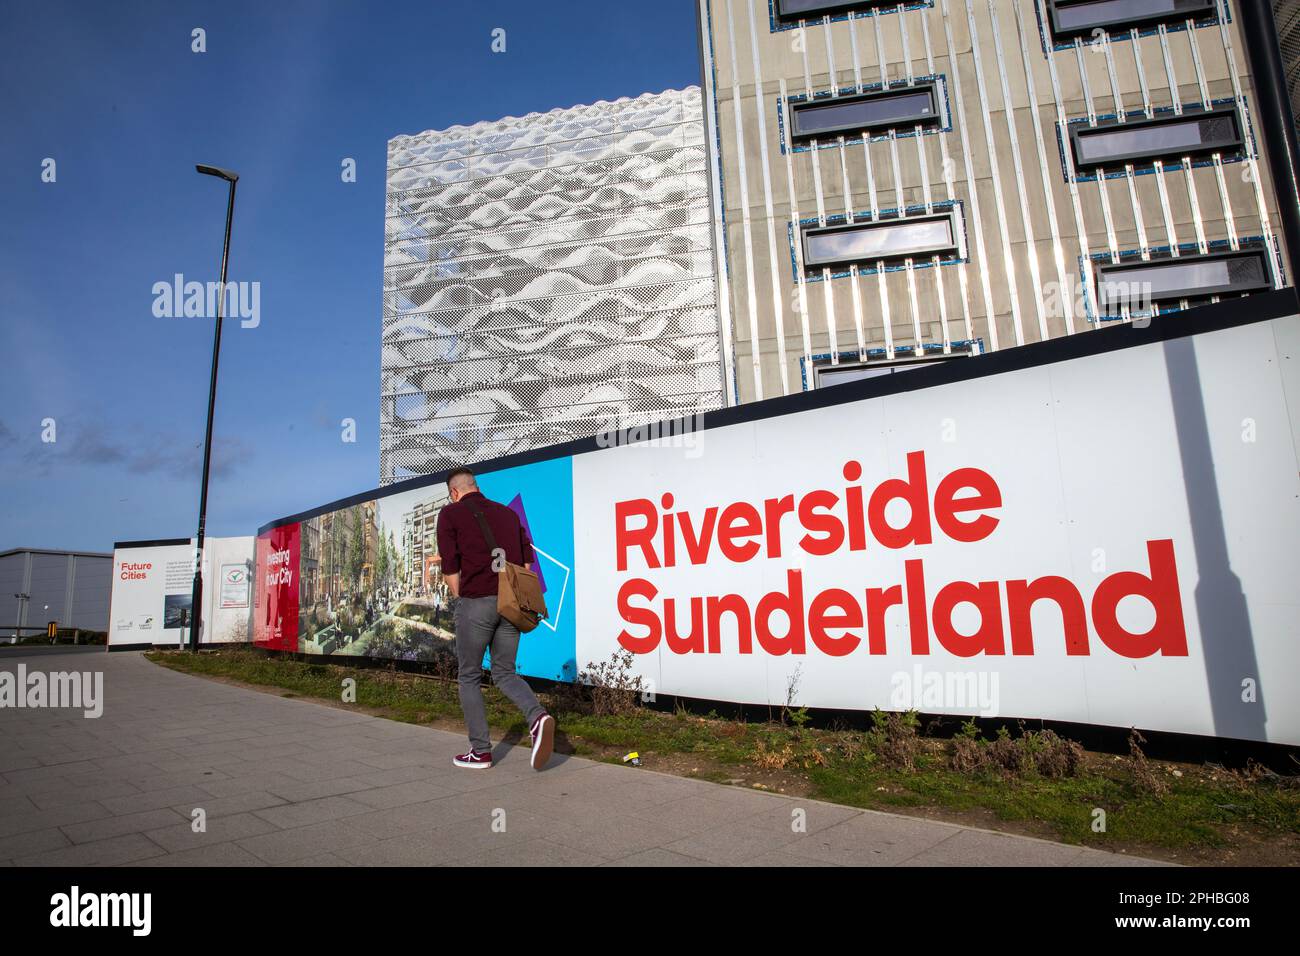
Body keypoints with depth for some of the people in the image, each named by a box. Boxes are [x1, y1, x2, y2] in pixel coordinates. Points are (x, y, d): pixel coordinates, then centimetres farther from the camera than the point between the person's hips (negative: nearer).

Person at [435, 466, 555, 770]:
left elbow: (450, 568, -3)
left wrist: (461, 601, 8)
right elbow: (527, 561, 14)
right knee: (505, 673, 13)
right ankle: (537, 717, -13)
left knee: (469, 677, 11)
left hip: (475, 602, -4)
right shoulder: (508, 513, 18)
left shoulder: (450, 514, 4)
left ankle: (480, 751, 12)